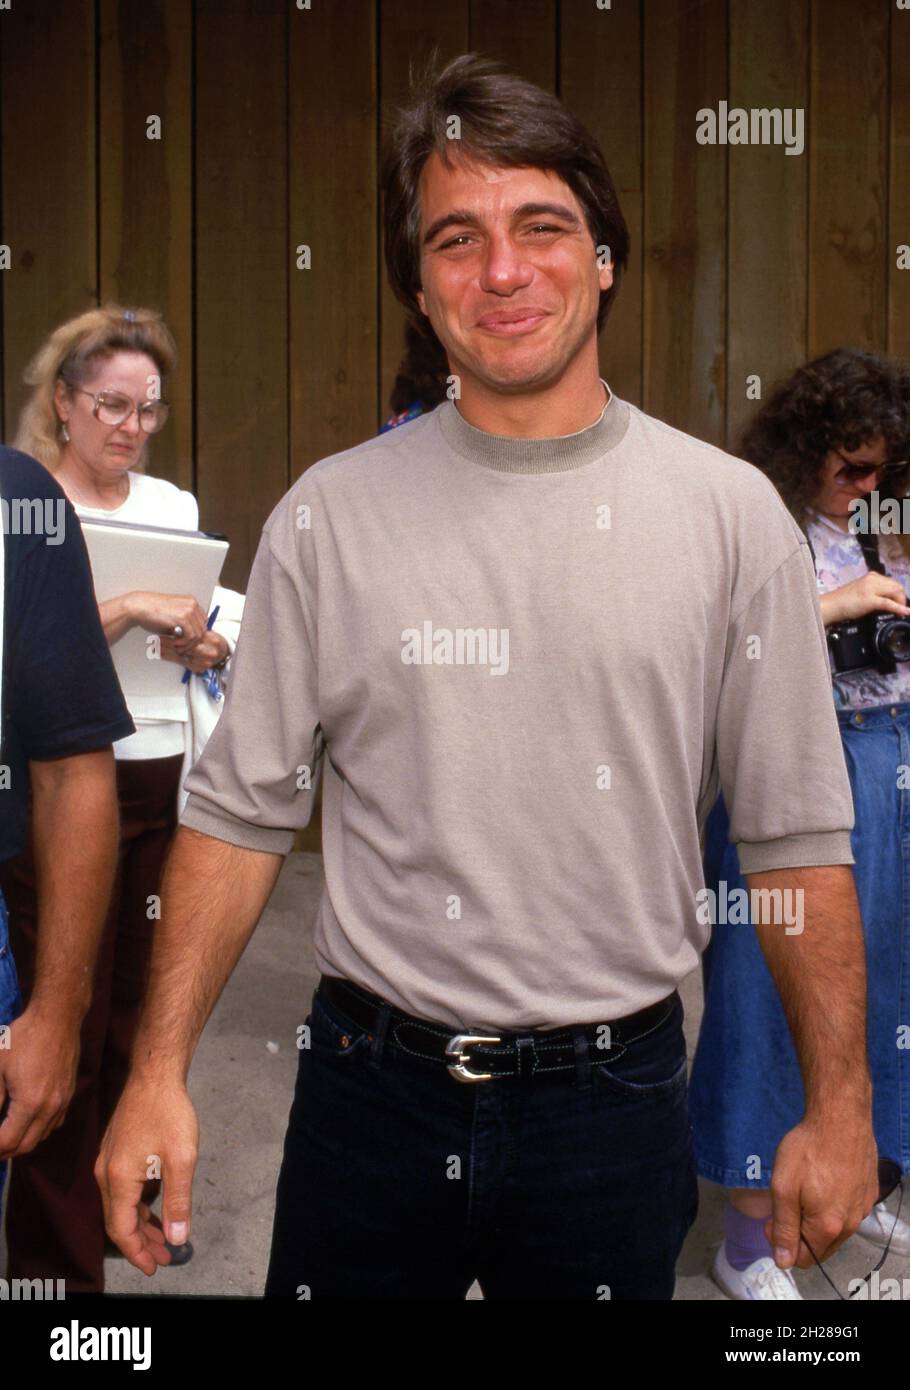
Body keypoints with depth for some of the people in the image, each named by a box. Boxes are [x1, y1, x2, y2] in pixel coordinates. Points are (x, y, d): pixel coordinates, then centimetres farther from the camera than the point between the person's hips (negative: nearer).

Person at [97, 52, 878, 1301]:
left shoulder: (731, 514, -3)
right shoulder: (329, 515, -2)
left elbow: (798, 839, 0)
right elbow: (240, 814, 0)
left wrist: (840, 1108, 0)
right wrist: (158, 1074, -5)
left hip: (614, 1098, 0)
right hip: (367, 1090, 1)